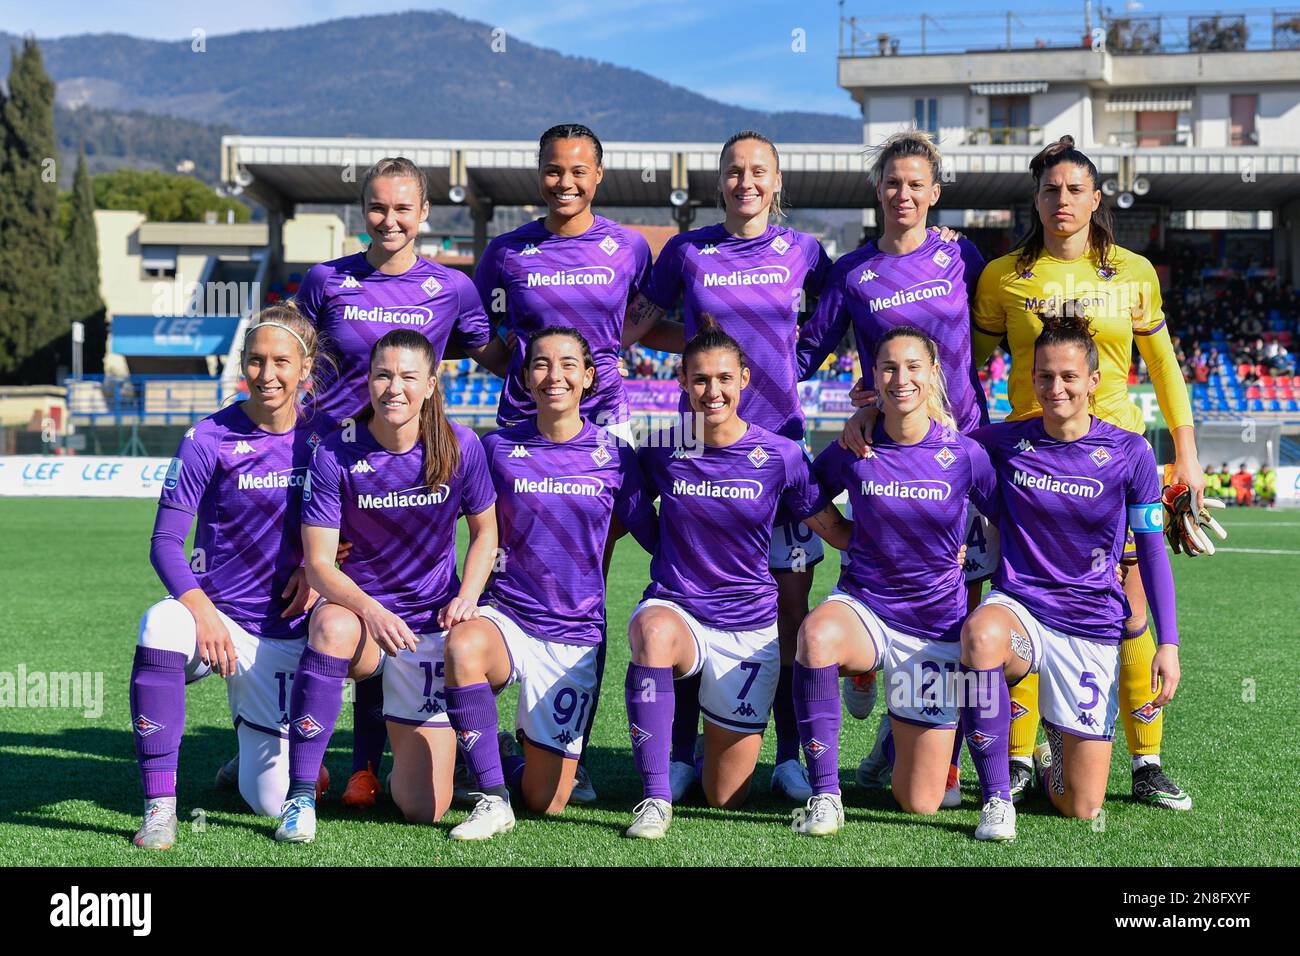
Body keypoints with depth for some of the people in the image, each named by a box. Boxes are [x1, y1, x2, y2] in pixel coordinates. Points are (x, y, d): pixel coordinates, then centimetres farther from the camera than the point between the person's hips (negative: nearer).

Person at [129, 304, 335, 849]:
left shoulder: (323, 435, -1)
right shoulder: (209, 439, -8)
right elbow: (165, 542, -10)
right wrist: (201, 610, -28)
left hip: (285, 633, 2)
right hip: (217, 615, -2)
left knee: (270, 802, -2)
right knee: (161, 626, -39)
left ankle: (256, 753, 38)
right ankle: (159, 807, -27)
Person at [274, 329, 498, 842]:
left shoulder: (461, 446, -9)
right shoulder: (335, 454, -13)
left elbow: (485, 531, 7)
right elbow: (318, 564, -15)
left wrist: (466, 597, -10)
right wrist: (371, 612, -33)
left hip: (430, 623, 1)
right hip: (356, 605, -1)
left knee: (424, 809, -6)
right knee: (333, 626, -42)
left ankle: (411, 742, 32)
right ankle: (300, 796, -28)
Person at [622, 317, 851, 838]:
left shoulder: (780, 456, -7)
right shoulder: (661, 451, -3)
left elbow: (842, 533, 1)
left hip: (749, 627, 0)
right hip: (676, 610, 0)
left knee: (726, 798, 5)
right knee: (654, 632, -41)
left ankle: (723, 733, 42)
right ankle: (655, 797, -30)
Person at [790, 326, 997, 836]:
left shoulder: (964, 454, -8)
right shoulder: (853, 450, -6)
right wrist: (859, 544, 3)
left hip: (936, 623, 0)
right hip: (863, 605, 0)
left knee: (920, 803, 1)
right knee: (817, 633, -41)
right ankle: (824, 795, -26)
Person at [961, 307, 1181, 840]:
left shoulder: (1130, 453, -5)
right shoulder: (1005, 442, -2)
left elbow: (1151, 551, 2)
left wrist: (1168, 643, -2)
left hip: (1092, 629, 0)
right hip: (1019, 609, 0)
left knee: (1082, 808, 1)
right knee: (981, 633, -41)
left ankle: (1047, 752, 39)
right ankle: (996, 797, -25)